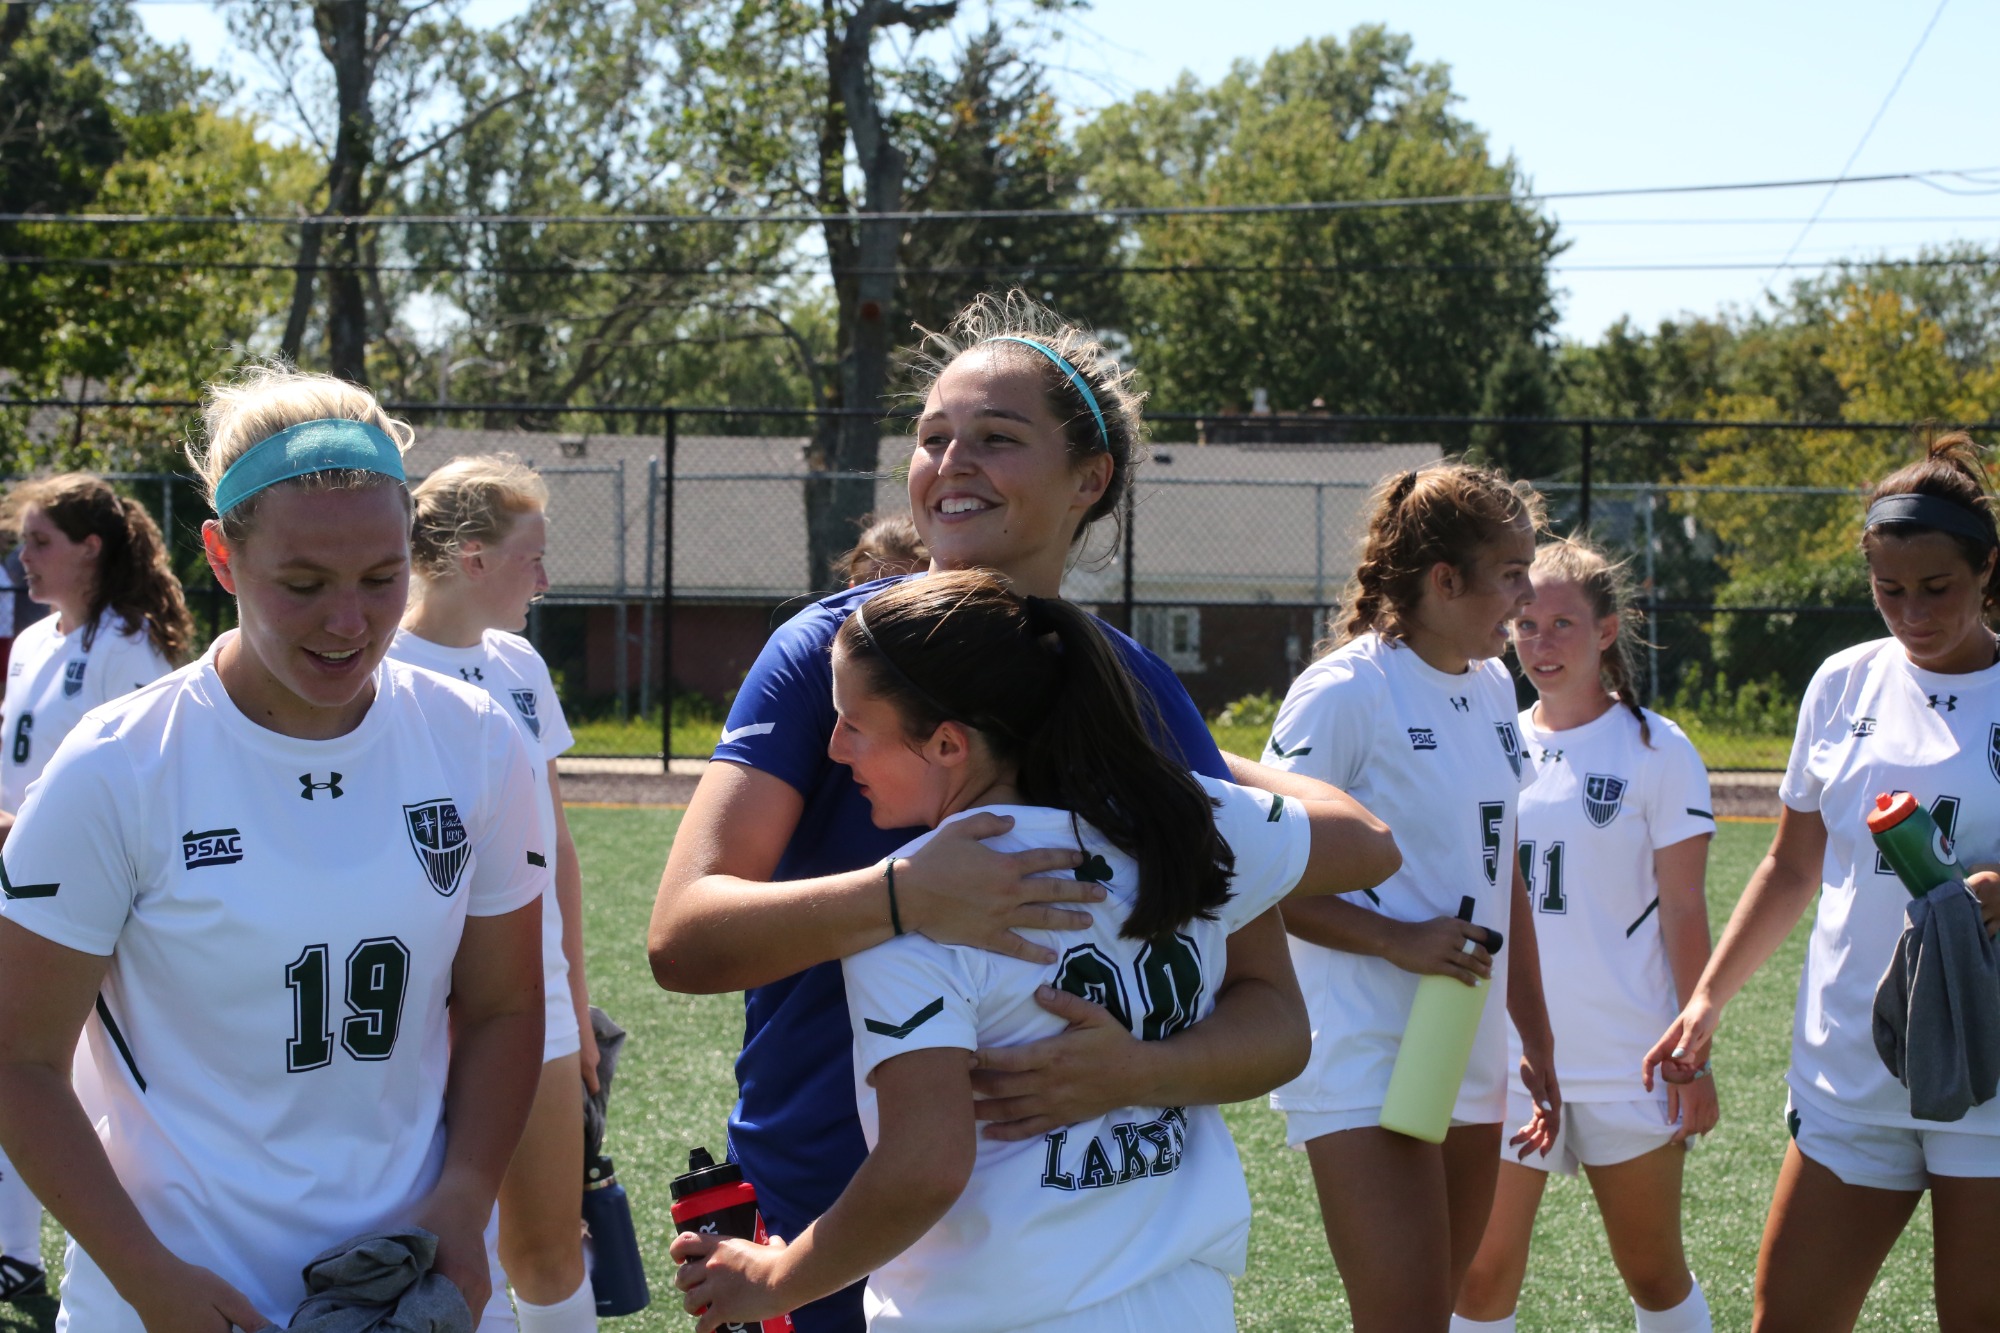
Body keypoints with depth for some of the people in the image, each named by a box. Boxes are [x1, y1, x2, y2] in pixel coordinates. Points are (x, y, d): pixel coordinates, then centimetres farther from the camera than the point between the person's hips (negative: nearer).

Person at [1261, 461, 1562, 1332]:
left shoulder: (1493, 687, 11)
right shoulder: (1344, 692, -12)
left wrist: (1537, 1040, 21)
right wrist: (1398, 940, -21)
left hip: (1472, 1064, 8)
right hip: (1366, 1067, -8)